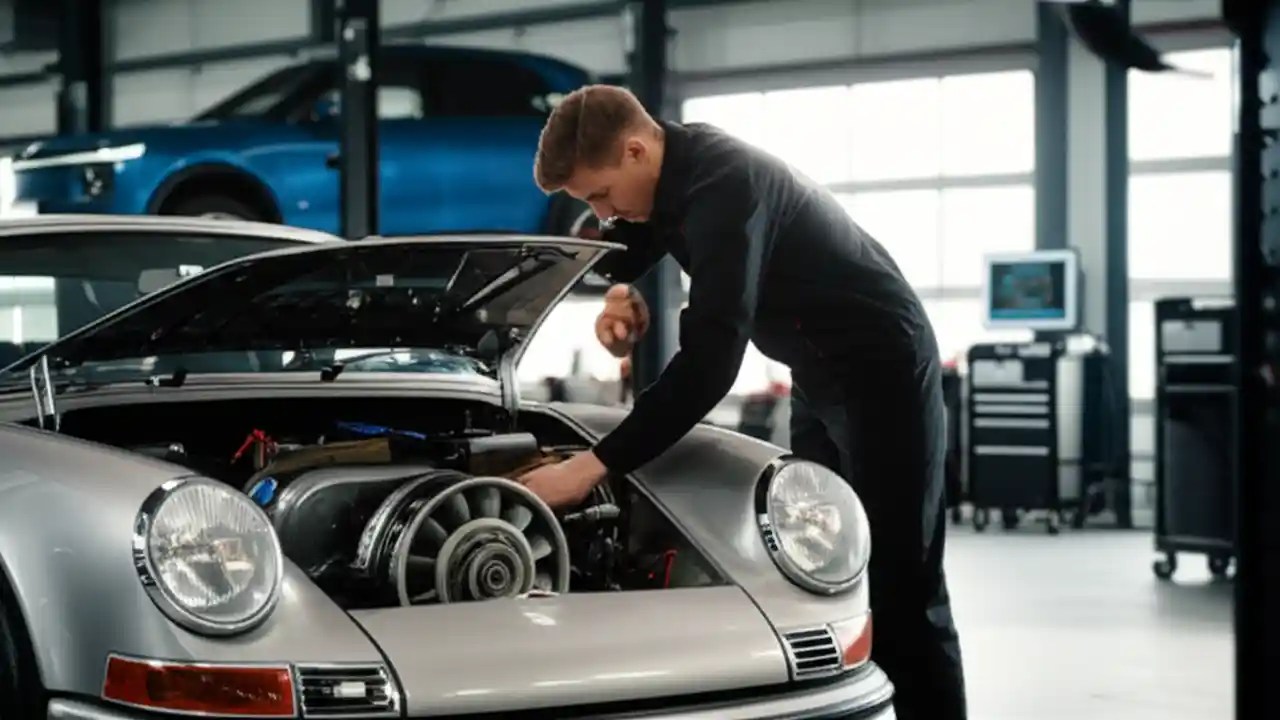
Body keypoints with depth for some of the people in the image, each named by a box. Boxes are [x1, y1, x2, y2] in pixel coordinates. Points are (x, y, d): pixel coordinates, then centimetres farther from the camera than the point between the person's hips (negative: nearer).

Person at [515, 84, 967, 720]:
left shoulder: (723, 184, -30)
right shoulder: (678, 167, -1)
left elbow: (709, 362, -35)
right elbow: (630, 241, 20)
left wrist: (594, 464, -35)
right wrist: (618, 289, -5)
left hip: (883, 371, -10)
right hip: (819, 375, 10)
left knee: (900, 592, -9)